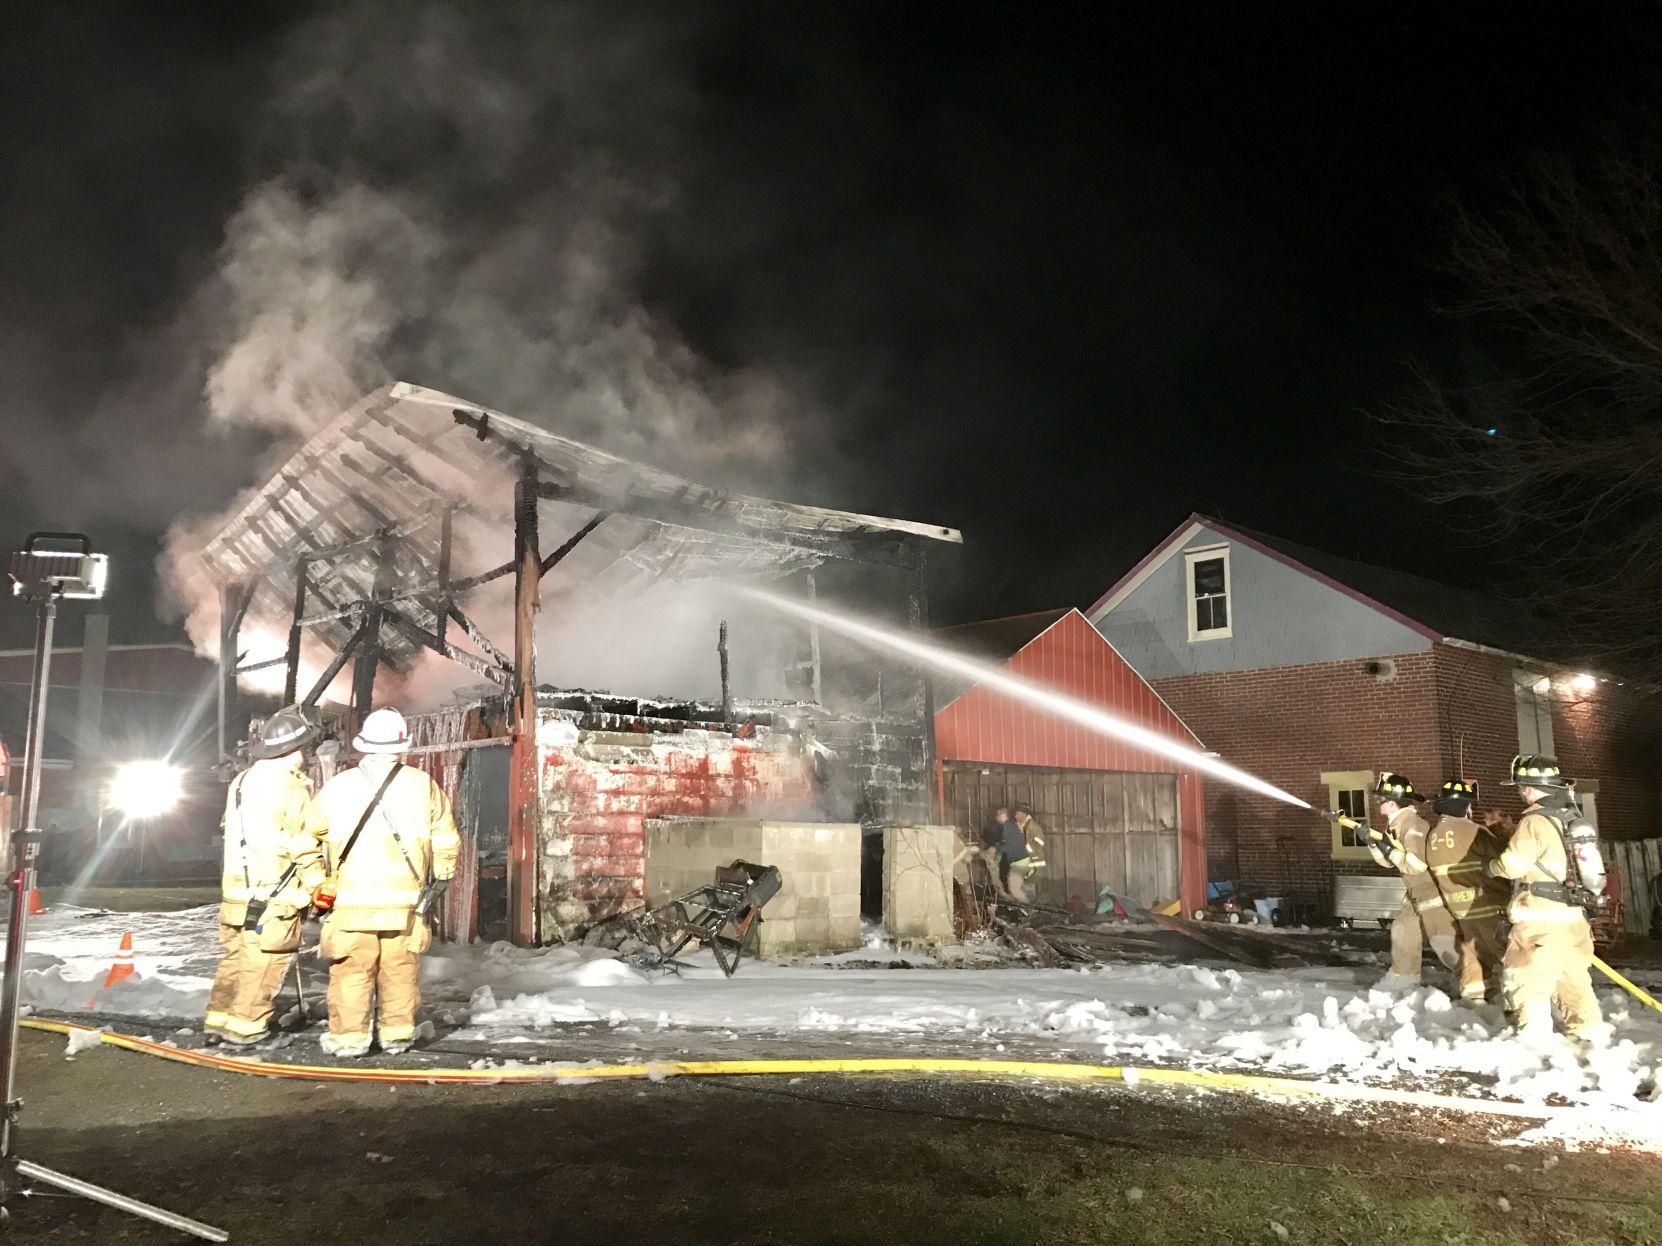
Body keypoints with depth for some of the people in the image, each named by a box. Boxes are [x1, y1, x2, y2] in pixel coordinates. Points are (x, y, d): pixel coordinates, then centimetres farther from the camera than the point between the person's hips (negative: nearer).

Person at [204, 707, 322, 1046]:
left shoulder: (241, 781, 14)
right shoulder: (292, 786, -14)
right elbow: (304, 843, -16)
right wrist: (318, 887, -7)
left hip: (234, 887, 8)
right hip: (274, 891, -8)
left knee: (235, 955, 17)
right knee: (265, 961, 0)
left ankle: (217, 1020, 21)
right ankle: (245, 1027, 3)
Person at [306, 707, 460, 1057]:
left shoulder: (337, 786, 0)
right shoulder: (423, 785, -2)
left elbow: (311, 833, 12)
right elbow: (445, 838, 6)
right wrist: (442, 875, 21)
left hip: (352, 898, 0)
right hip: (405, 897, 0)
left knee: (352, 968, 7)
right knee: (400, 967, 9)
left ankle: (349, 1036, 9)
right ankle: (397, 1034, 15)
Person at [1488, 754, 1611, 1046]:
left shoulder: (1535, 821, -16)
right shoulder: (1573, 818, 10)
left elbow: (1513, 864, -20)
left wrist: (1492, 866, -1)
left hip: (1541, 921, -8)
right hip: (1574, 918, 8)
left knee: (1523, 977, 0)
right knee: (1572, 978, 17)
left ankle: (1535, 1035, 0)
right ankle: (1590, 1031, 20)